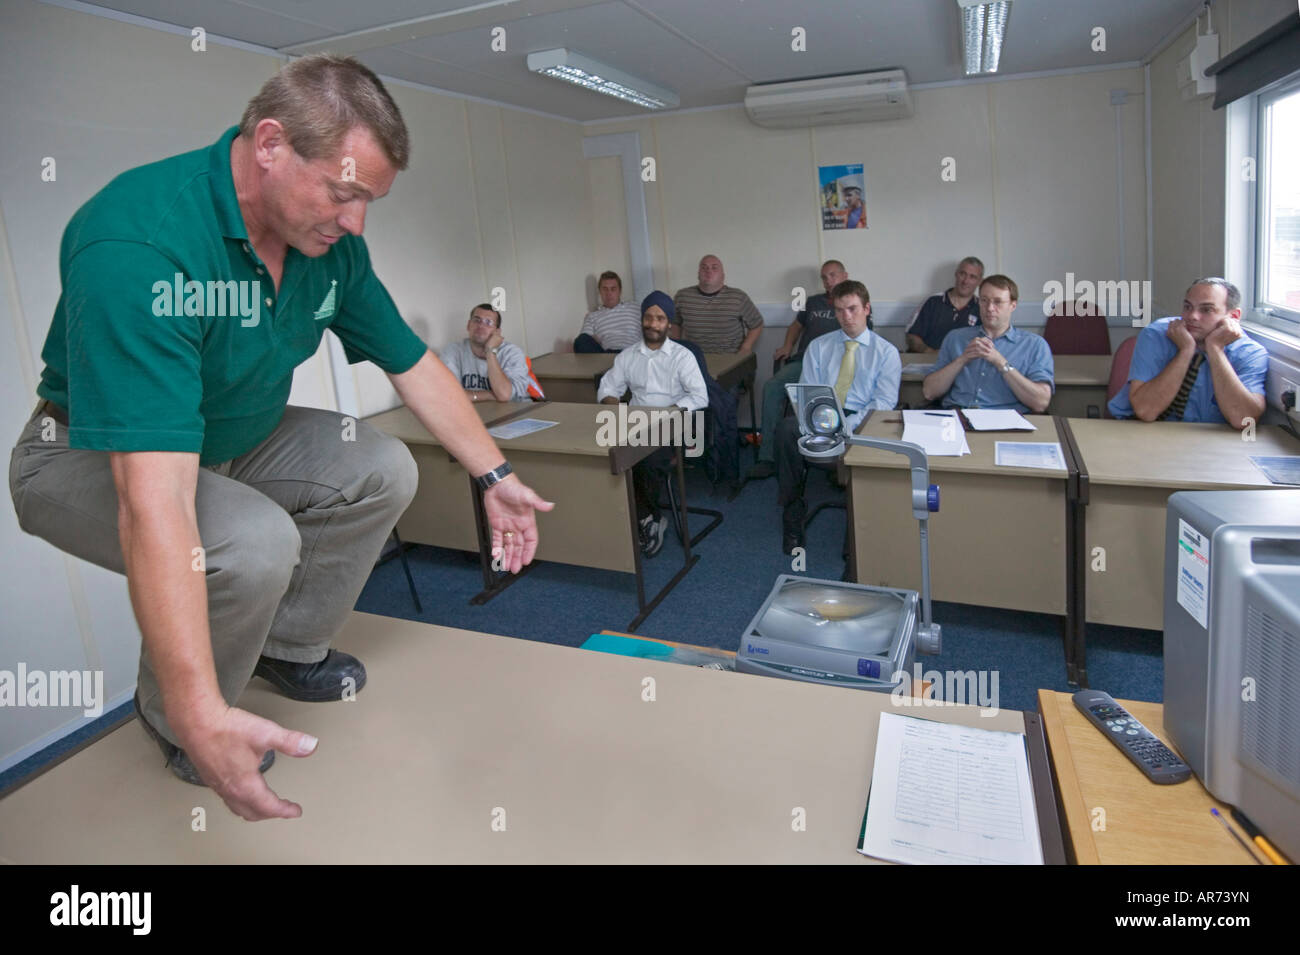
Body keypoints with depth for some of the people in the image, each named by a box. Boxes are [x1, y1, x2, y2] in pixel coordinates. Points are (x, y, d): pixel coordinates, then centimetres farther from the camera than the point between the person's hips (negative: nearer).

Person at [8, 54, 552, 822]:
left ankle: (291, 647, 13)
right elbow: (154, 494, -44)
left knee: (383, 470, -7)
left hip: (238, 438, 7)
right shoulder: (140, 243, -36)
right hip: (91, 455, -7)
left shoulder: (332, 241, -12)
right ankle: (169, 719, 0)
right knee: (255, 543, -32)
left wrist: (496, 478, 1)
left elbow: (414, 364, 1)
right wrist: (200, 715, -46)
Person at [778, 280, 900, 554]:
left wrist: (847, 425, -17)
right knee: (787, 427, -33)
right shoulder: (818, 347, 19)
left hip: (860, 420, -2)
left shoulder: (886, 352, 12)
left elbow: (884, 401, 0)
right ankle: (792, 522, -25)